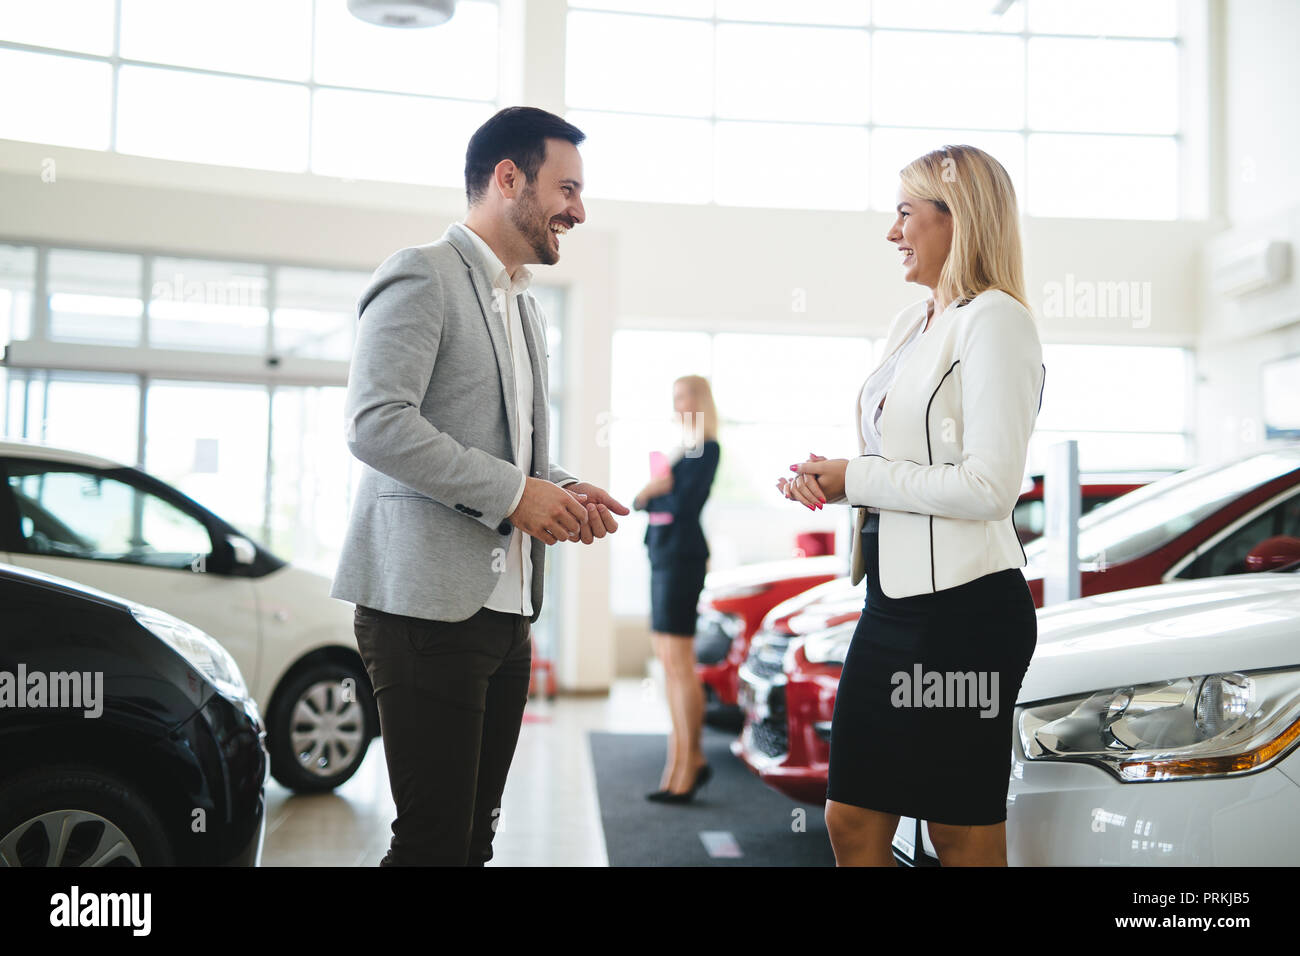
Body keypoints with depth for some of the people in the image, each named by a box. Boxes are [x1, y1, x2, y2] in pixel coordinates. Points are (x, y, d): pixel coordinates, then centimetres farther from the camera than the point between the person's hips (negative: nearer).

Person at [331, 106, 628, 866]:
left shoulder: (526, 310, 23)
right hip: (428, 603, -9)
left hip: (505, 607, 9)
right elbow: (376, 424, -18)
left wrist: (562, 491, 8)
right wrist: (513, 493, -16)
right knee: (434, 840, -6)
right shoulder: (422, 276, -6)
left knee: (474, 836, 11)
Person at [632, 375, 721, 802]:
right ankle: (689, 758, 18)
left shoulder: (707, 448, -7)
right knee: (669, 662, 10)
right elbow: (639, 502, 16)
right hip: (662, 555, 9)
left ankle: (684, 773, -1)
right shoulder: (683, 448, 20)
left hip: (683, 556, -9)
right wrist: (649, 493, -6)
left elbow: (683, 502, -18)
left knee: (679, 664, -7)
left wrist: (654, 492, 0)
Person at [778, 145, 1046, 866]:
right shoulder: (912, 321, 16)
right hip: (894, 598, 9)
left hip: (963, 609, -9)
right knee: (851, 821, 13)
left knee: (963, 837, 5)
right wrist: (822, 479, 4)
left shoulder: (995, 320, -11)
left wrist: (854, 479, -13)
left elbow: (989, 486, -20)